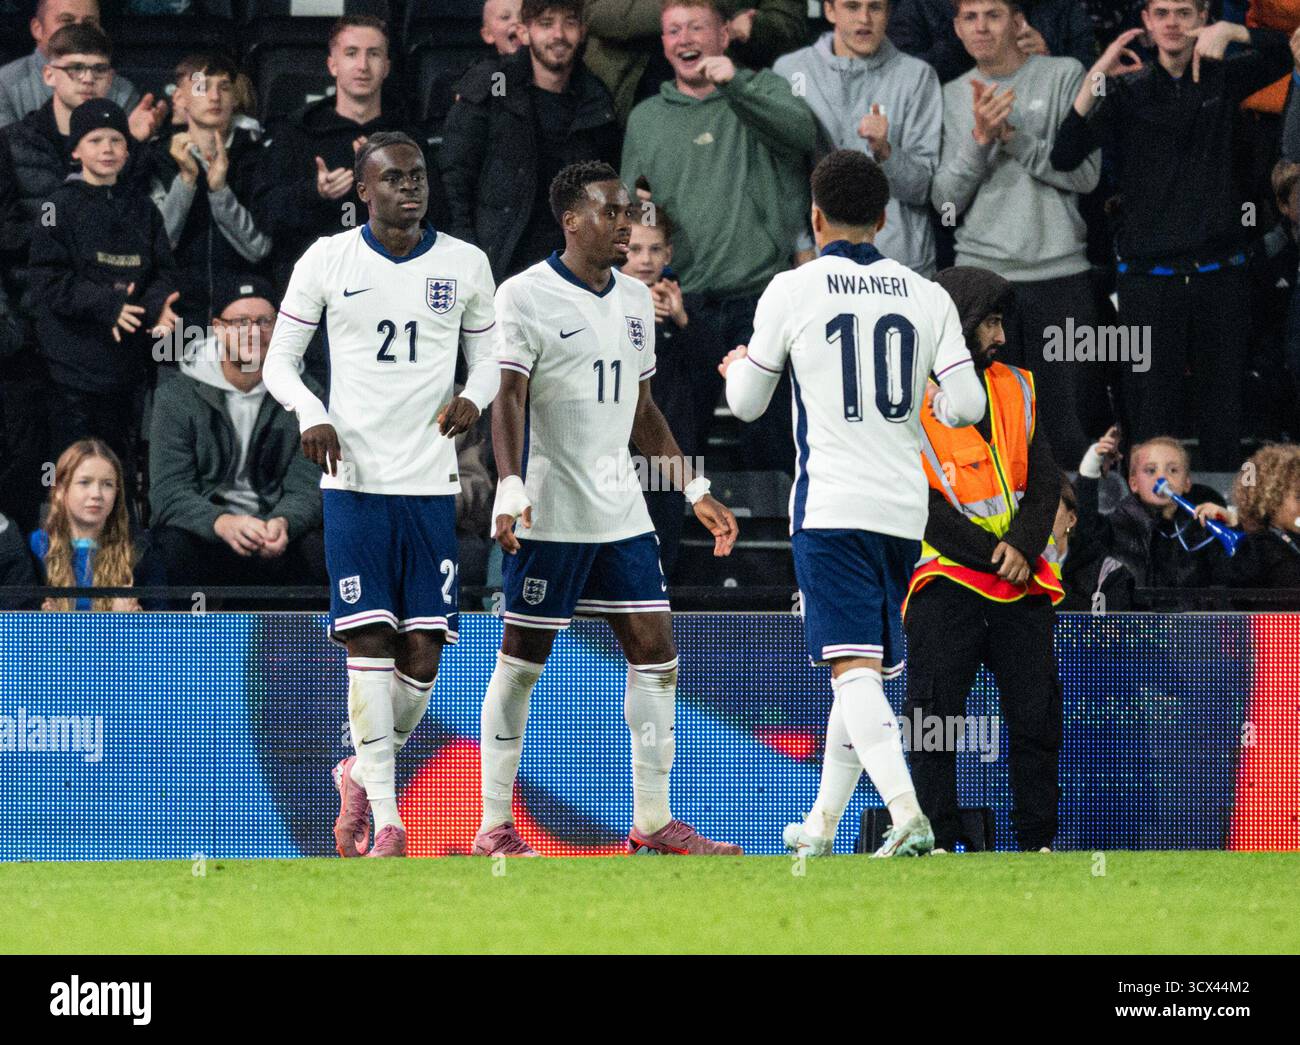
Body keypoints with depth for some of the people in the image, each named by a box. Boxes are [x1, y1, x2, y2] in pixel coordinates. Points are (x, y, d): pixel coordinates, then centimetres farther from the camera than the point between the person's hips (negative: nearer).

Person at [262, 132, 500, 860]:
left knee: (424, 649, -1)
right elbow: (279, 362, 7)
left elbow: (489, 356, 17)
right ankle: (386, 820, -8)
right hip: (353, 479, -2)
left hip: (432, 484, 2)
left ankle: (363, 773, 25)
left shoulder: (466, 265, 6)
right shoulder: (327, 262, 1)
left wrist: (473, 398, -6)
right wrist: (312, 416, -12)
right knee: (369, 643, -10)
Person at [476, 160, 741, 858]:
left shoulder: (635, 301, 15)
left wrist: (696, 491, 19)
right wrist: (511, 487, -29)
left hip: (621, 513, 7)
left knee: (655, 651, 3)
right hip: (549, 514, -7)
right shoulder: (526, 297, -8)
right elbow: (508, 399, -15)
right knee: (522, 661, -2)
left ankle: (653, 821, 9)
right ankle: (494, 827, 4)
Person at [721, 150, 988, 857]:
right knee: (867, 670, 16)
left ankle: (906, 812, -33)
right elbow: (968, 406, 2)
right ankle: (820, 825, 26)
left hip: (831, 506, -4)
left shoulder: (790, 292, -1)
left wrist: (737, 369, 33)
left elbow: (747, 405, 9)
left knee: (853, 666, -14)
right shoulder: (926, 296, 7)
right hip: (903, 507, 4)